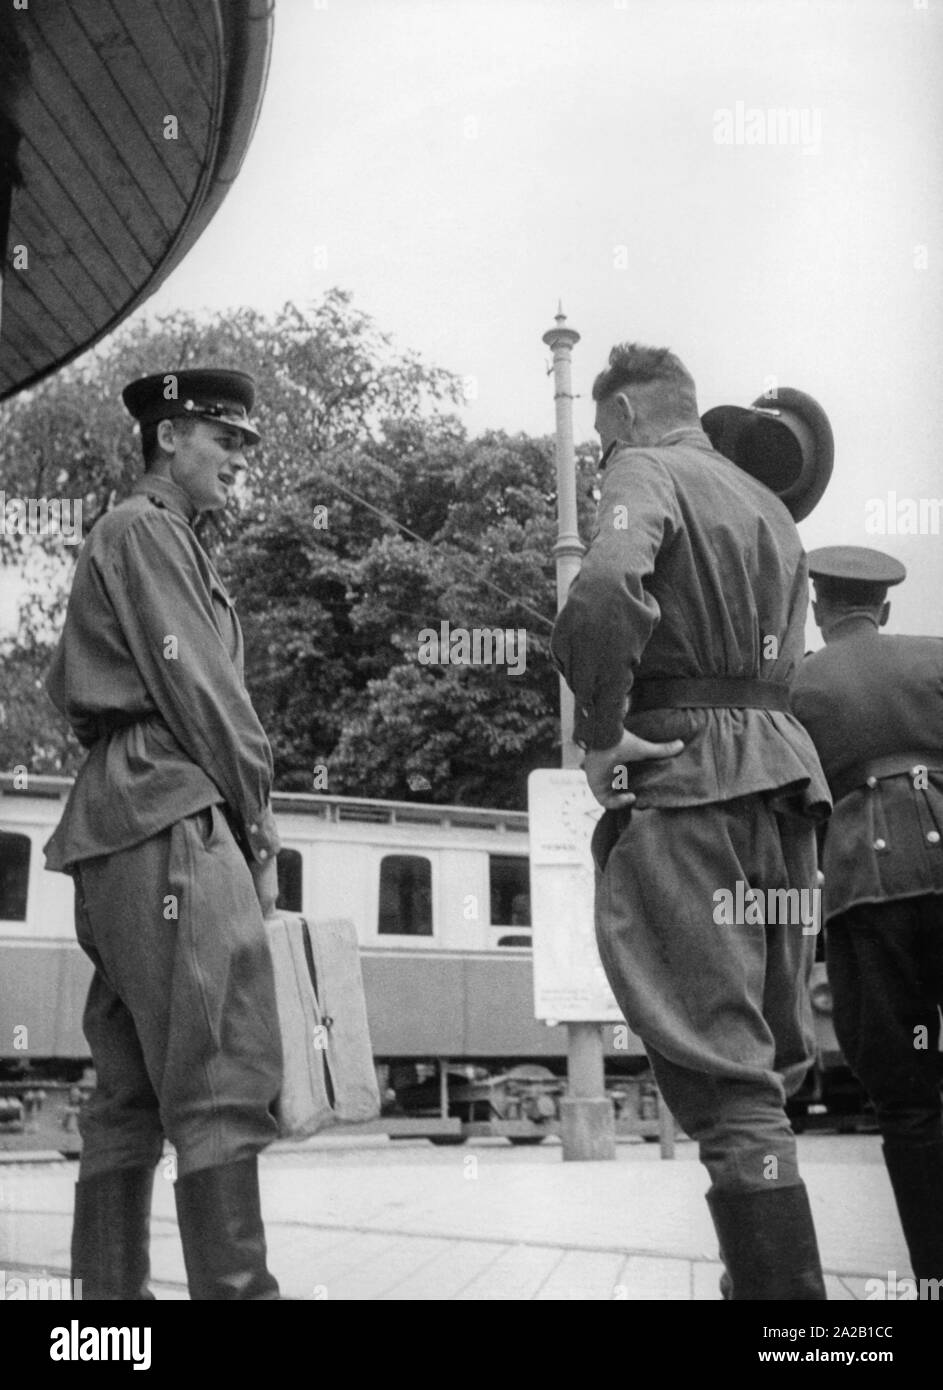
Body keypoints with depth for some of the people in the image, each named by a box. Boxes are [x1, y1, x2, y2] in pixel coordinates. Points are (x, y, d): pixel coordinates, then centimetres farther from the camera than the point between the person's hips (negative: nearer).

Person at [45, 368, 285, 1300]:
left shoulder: (163, 542, 27)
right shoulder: (146, 531, -2)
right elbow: (196, 690, -10)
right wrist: (258, 825, -3)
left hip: (116, 835, 10)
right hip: (170, 814, -10)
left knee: (131, 1091, 8)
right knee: (222, 1081, -15)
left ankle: (109, 1291, 11)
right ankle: (234, 1286, -17)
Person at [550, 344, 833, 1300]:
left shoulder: (647, 472, -2)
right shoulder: (771, 510, 25)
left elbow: (608, 589, -22)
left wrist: (599, 729, -15)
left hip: (685, 777, -8)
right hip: (782, 768, 8)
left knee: (723, 1072, -10)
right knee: (768, 1064, 15)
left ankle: (781, 1283, -12)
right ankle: (773, 1271, 23)